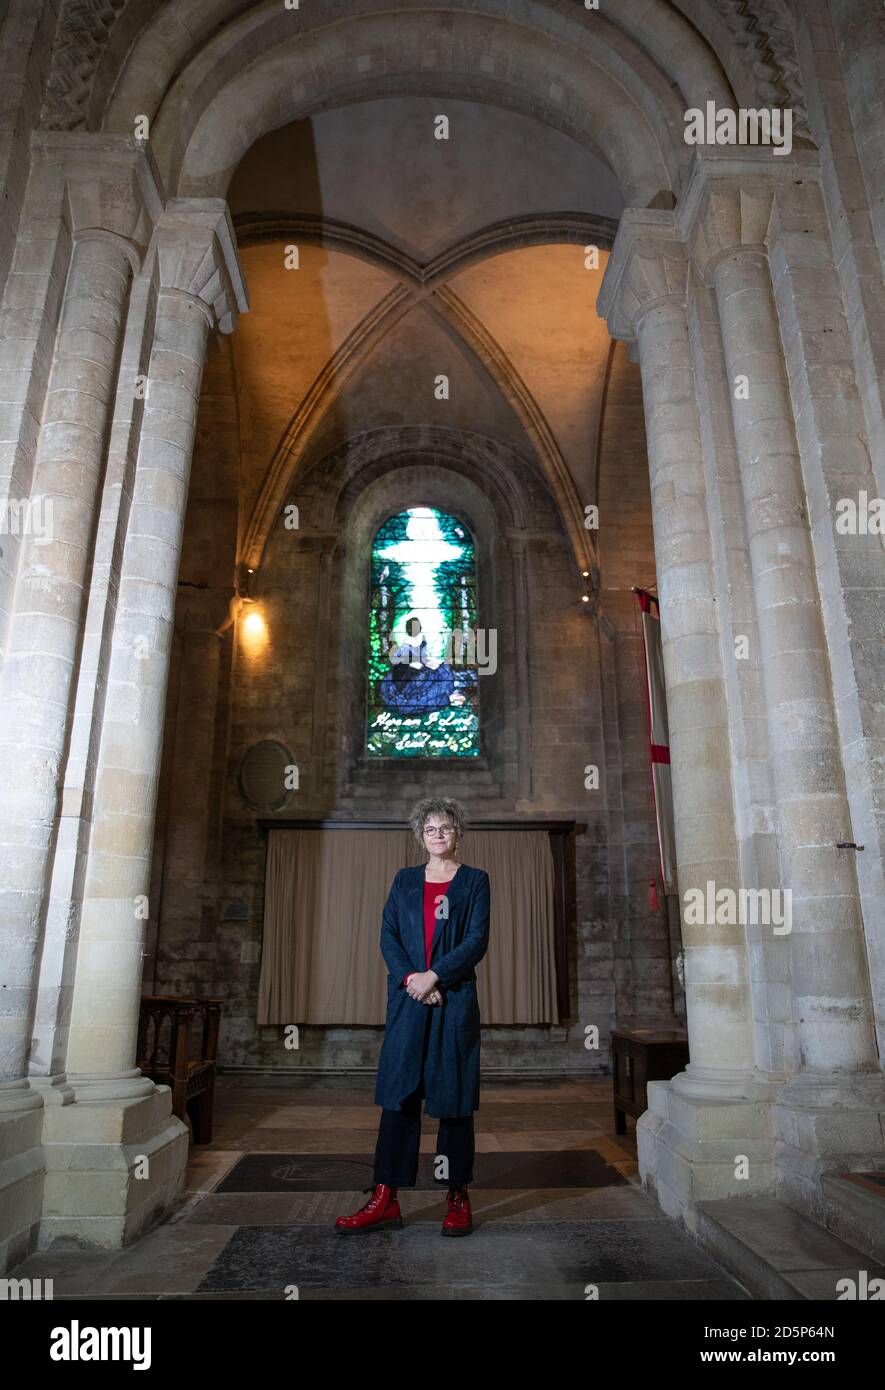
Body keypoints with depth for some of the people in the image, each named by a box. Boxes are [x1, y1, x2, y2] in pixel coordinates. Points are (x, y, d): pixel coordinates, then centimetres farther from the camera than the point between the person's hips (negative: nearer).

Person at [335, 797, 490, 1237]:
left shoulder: (475, 880, 4)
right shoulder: (405, 880, 13)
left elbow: (477, 940, -6)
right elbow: (388, 936, 5)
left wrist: (433, 976, -13)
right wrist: (410, 977, -10)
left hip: (454, 999, -2)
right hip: (407, 999, 3)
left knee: (454, 1100, 5)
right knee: (398, 1095, 3)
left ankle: (459, 1200, 17)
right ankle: (385, 1200, 10)